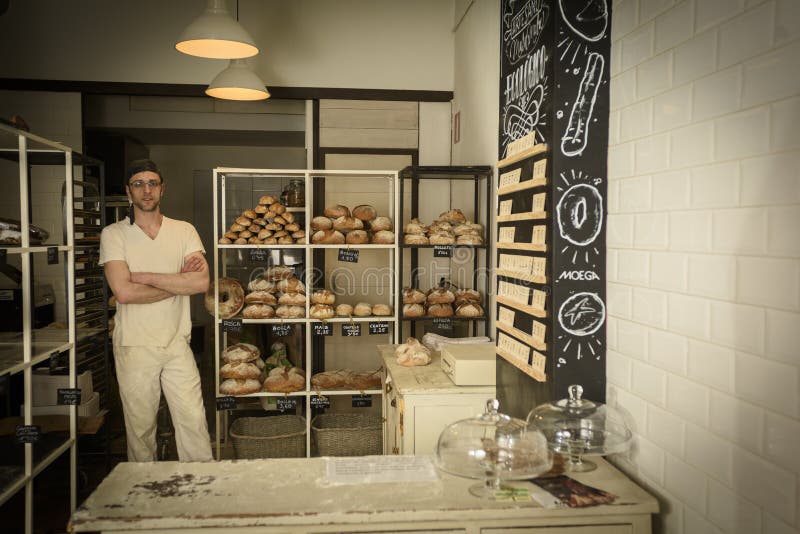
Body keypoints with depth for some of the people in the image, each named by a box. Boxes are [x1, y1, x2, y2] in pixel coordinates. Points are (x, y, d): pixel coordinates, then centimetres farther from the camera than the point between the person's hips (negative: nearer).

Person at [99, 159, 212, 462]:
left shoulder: (184, 231, 5)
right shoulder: (114, 234, -2)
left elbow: (201, 282, -10)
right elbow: (124, 292, -15)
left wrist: (147, 277, -13)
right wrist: (179, 282, -10)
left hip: (177, 344, 2)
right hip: (134, 347, -1)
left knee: (194, 422, 3)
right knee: (140, 427, 10)